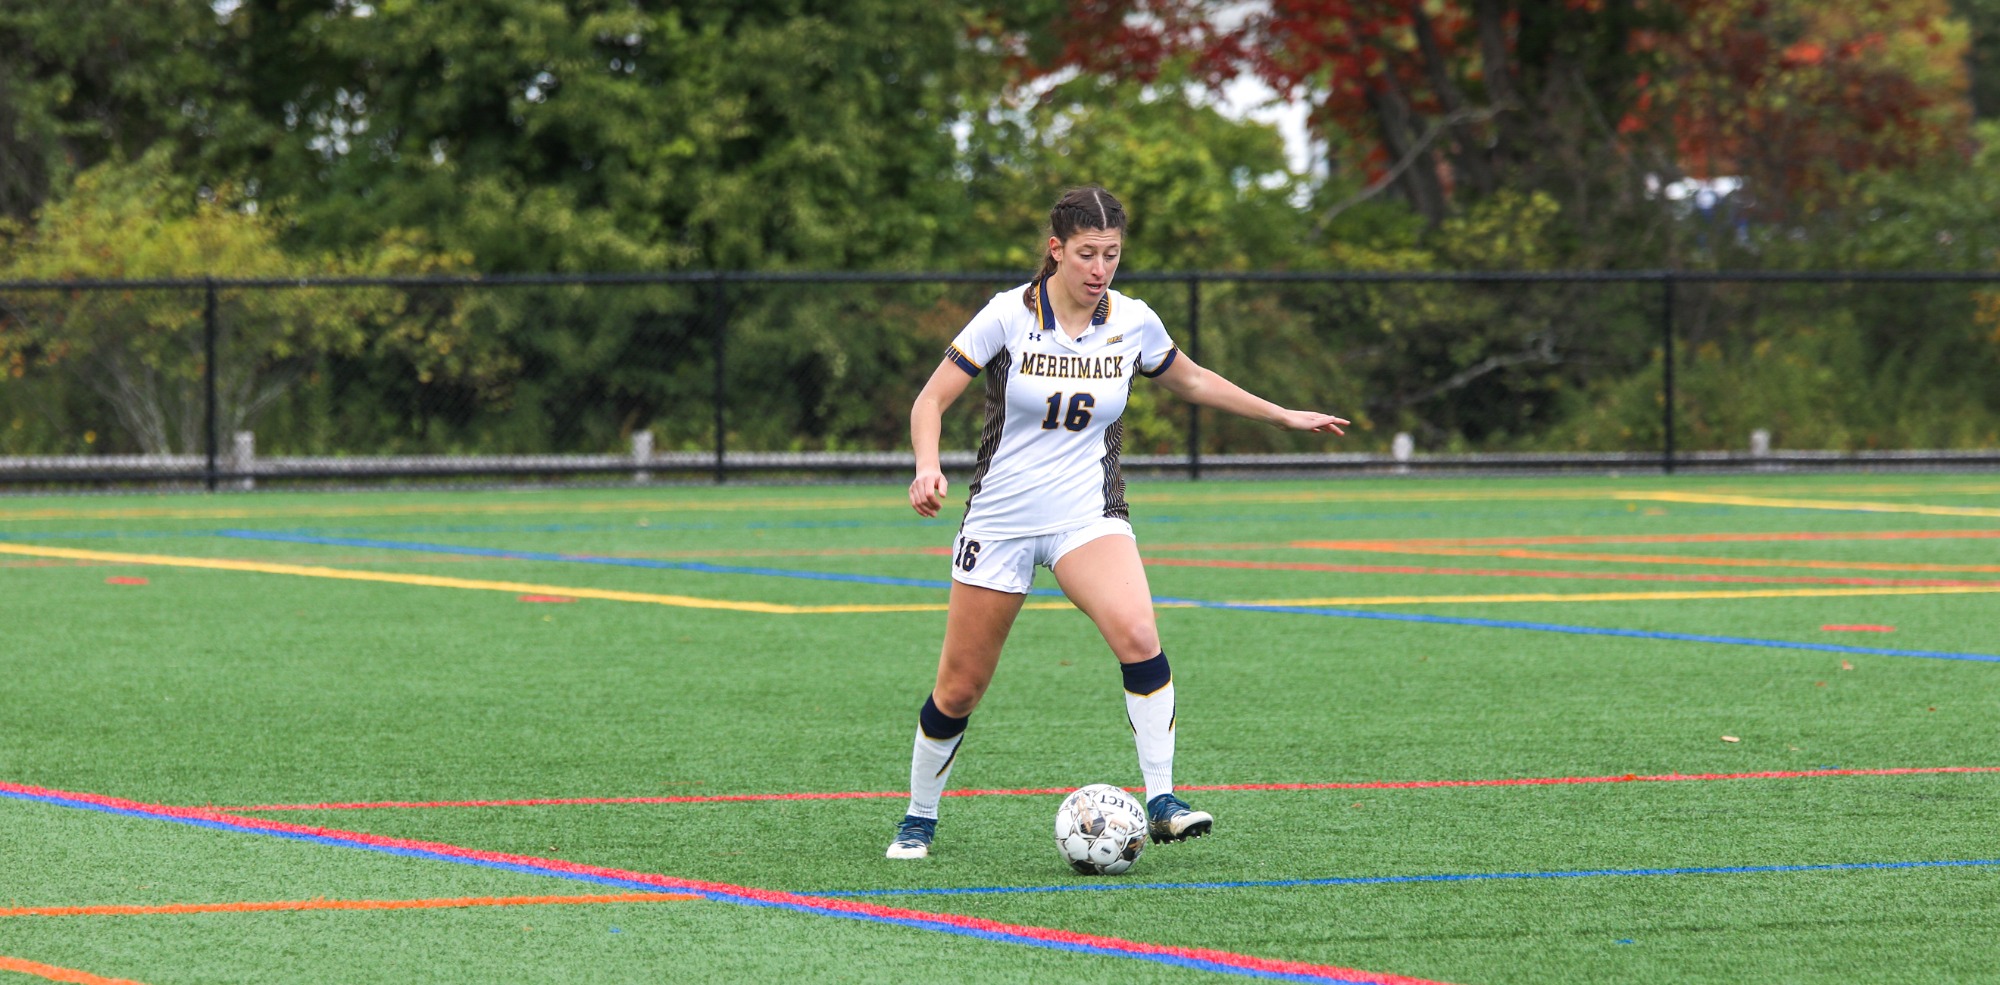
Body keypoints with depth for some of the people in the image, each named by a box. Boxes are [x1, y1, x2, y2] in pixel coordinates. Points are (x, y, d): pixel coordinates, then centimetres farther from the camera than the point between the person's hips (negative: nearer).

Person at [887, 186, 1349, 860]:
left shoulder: (1133, 323, -1)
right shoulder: (1009, 316, -10)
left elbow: (1191, 381, 19)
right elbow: (930, 401, -8)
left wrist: (1284, 416, 22)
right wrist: (928, 468, -27)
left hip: (1089, 514, 1)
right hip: (1001, 518, -1)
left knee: (1137, 633, -28)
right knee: (960, 688, 2)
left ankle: (1161, 803, -24)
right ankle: (919, 820, 27)